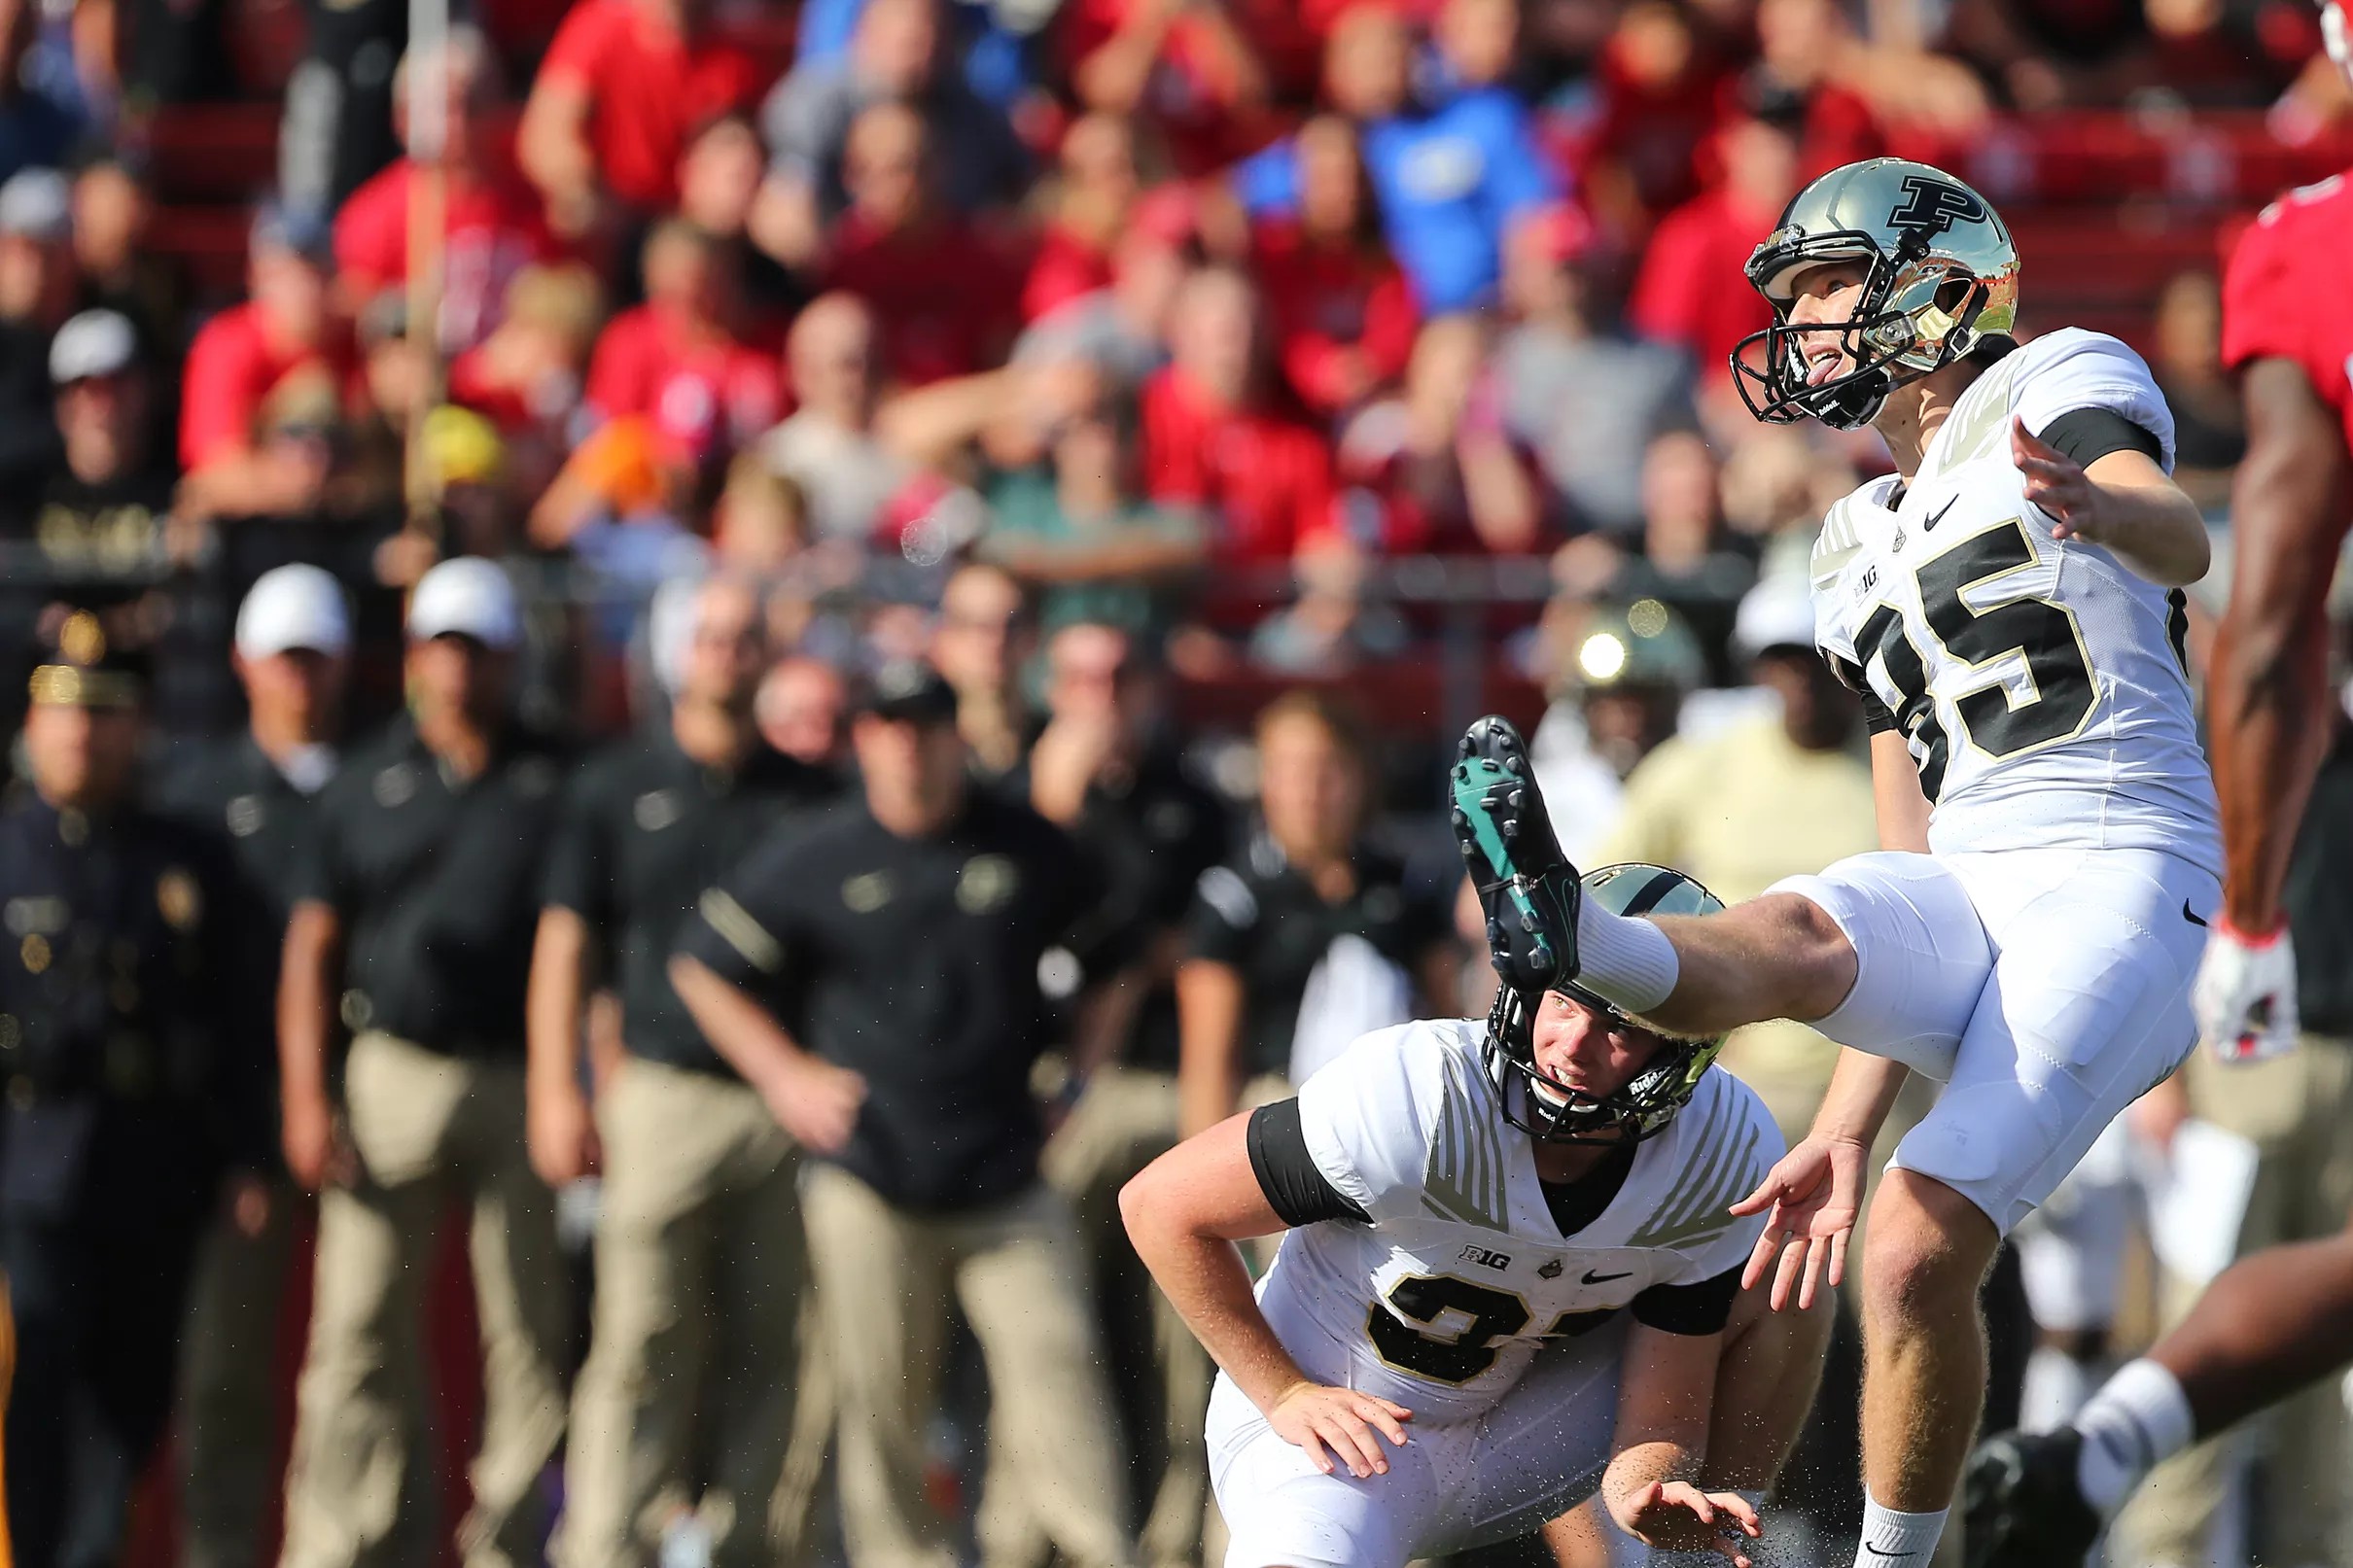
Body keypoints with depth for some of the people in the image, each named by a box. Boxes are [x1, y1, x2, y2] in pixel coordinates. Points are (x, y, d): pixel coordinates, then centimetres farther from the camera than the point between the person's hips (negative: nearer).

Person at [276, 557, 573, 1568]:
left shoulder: (558, 784, 9)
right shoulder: (367, 784, 10)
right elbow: (313, 945, 8)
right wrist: (305, 1096, -2)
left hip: (524, 1079, 0)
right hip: (393, 1075, 0)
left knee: (530, 1334, 1)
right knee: (360, 1332, -4)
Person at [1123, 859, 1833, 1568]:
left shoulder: (1724, 1159, -17)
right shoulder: (1416, 1100, -30)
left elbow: (1665, 1420, -11)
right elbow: (1162, 1203, -19)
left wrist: (1646, 1498, -35)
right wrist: (1285, 1394, -17)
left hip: (1501, 1445, 5)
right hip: (1340, 1429, -5)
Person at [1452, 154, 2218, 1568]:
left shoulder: (2065, 388, 5)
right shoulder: (1868, 558, 25)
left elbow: (2183, 546, -18)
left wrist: (2097, 508, -44)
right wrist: (1849, 1128, 14)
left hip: (2119, 891, -6)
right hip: (1965, 897, 6)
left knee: (1921, 1254, -21)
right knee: (1789, 936, -29)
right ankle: (1572, 937, -60)